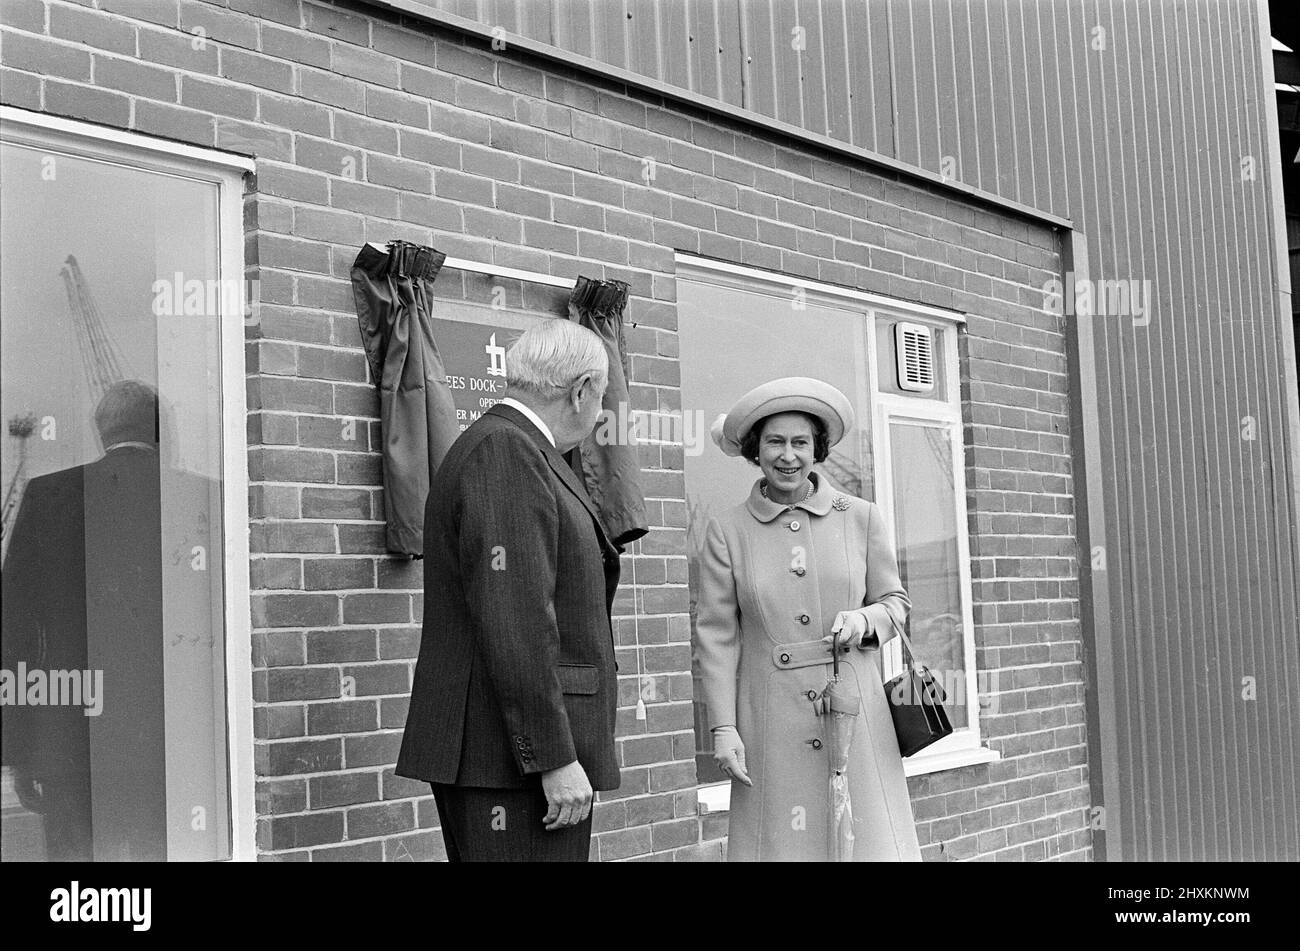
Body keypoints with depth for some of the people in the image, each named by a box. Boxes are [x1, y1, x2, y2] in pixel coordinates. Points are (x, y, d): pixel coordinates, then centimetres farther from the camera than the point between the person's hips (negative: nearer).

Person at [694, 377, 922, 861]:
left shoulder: (861, 518, 7)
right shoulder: (727, 531, 3)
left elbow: (895, 601, 15)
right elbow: (715, 635, 2)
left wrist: (865, 620, -7)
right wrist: (723, 727, -5)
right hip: (771, 724, -1)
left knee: (871, 840, -1)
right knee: (783, 842, -2)